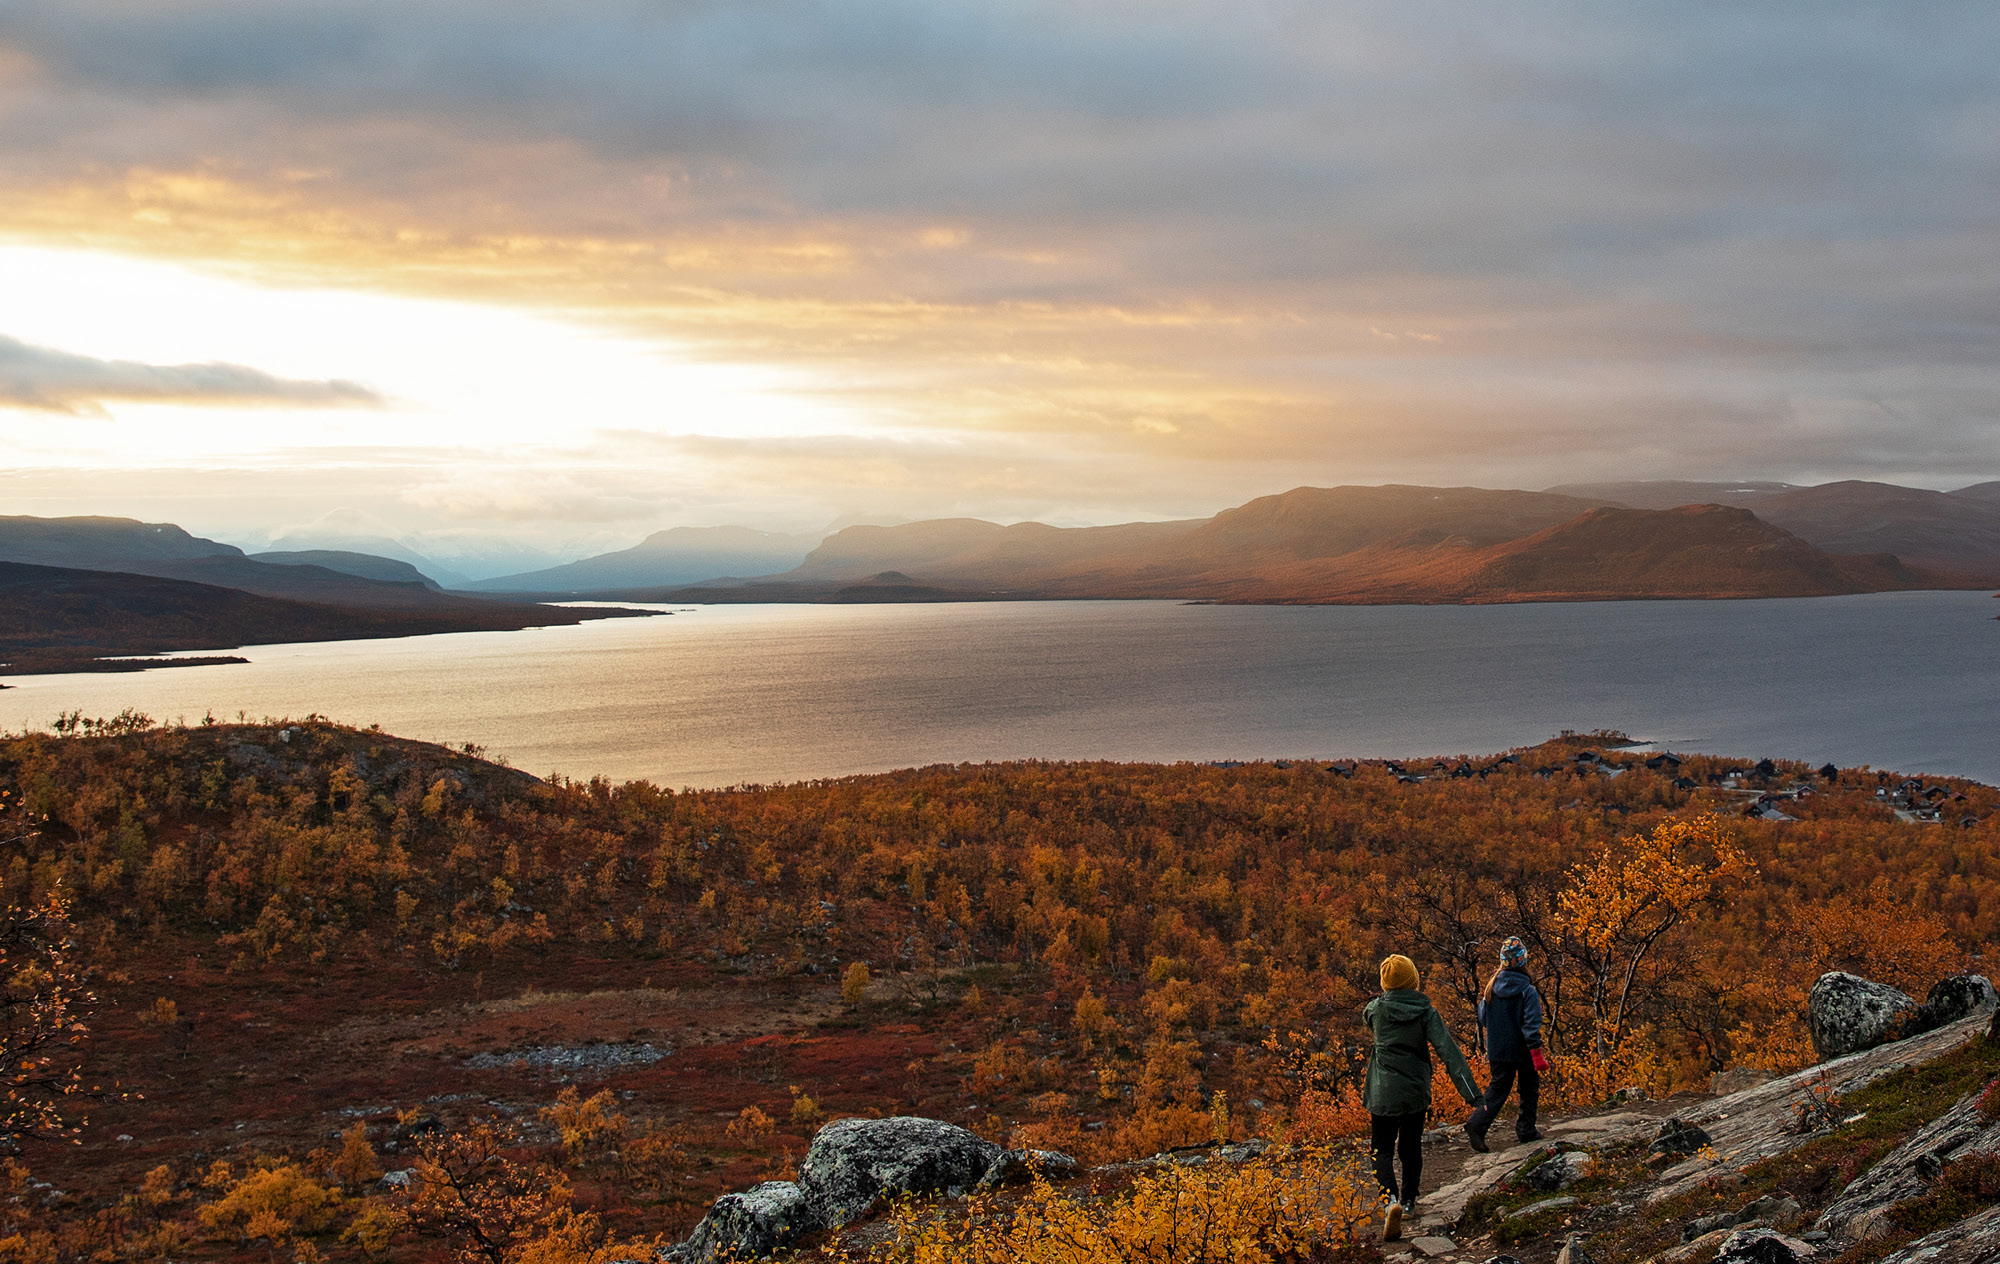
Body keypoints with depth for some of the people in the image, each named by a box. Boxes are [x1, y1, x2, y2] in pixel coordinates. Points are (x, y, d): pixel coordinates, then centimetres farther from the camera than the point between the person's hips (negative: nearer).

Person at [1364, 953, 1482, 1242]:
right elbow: (1448, 1049, -15)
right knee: (1411, 1148, 21)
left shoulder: (1377, 1008, -8)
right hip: (1417, 1093, 2)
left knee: (1383, 1150, 2)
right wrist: (1469, 1090, -17)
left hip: (1384, 1093, -2)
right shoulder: (1425, 1011, -8)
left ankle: (1392, 1199, -24)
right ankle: (1409, 1202, 35)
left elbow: (1366, 1016, 19)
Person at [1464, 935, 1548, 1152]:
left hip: (1498, 1050, 4)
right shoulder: (1527, 990, -15)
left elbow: (1483, 1019, 7)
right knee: (1529, 1088, 16)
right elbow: (1531, 1024, -20)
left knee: (1497, 1088, 8)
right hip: (1522, 1051, -4)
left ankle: (1478, 1123, -13)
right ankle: (1526, 1130, 20)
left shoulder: (1492, 986, -2)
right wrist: (1537, 1053, -20)